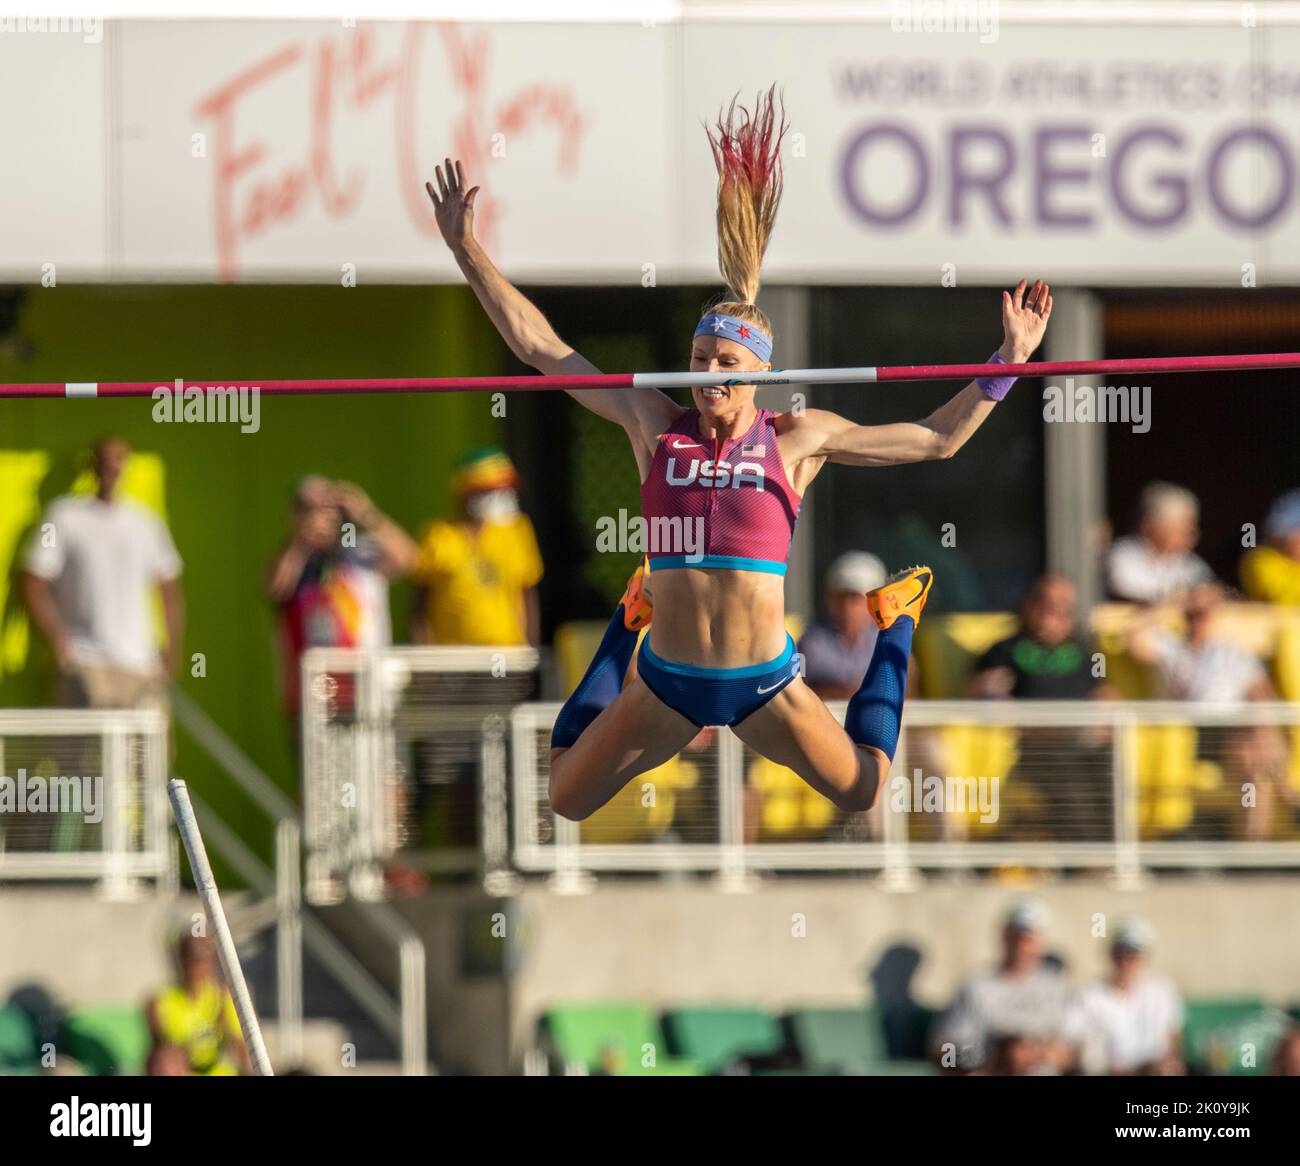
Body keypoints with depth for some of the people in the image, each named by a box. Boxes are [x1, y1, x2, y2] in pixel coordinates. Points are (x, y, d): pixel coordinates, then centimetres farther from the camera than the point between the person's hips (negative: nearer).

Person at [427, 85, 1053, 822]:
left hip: (766, 683, -1)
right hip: (667, 680, 1)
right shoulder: (655, 423, -1)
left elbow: (937, 439, 2)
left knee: (861, 792, 14)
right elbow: (539, 348, 1)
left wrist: (1009, 362, -7)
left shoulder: (798, 439, -3)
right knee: (566, 802, 13)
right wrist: (468, 252, -2)